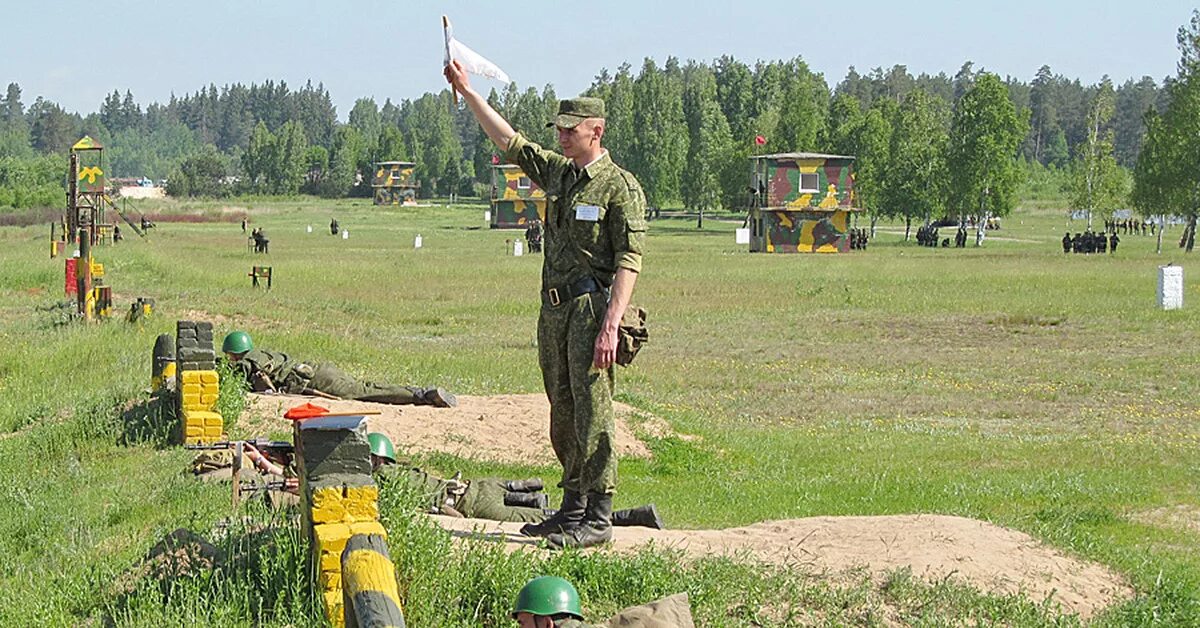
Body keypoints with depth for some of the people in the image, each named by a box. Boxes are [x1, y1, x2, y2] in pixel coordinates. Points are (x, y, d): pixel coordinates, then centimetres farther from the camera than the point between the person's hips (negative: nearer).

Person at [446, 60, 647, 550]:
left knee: (592, 414, -8)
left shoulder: (620, 187, -9)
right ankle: (573, 506, 21)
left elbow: (629, 262, -14)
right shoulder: (556, 172, 13)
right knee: (563, 414, 12)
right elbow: (508, 139, 22)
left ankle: (599, 518, -6)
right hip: (553, 308, 8)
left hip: (592, 308, -8)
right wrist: (467, 91, 18)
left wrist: (611, 326, -22)